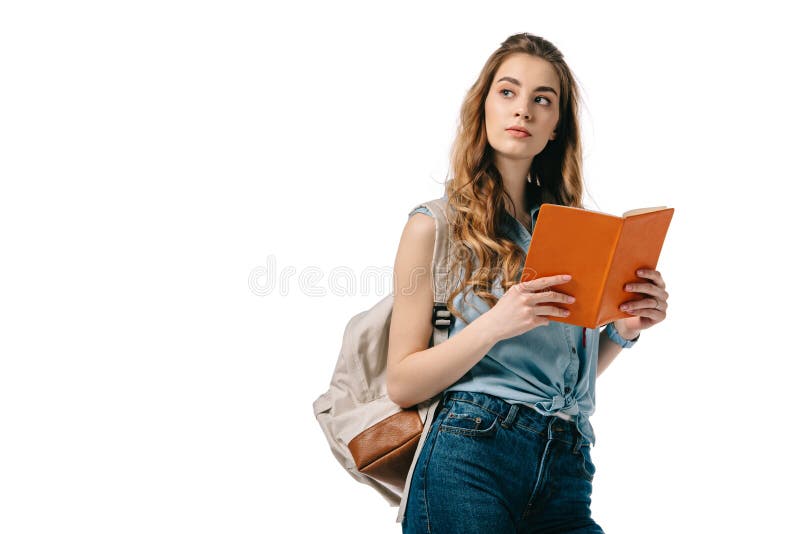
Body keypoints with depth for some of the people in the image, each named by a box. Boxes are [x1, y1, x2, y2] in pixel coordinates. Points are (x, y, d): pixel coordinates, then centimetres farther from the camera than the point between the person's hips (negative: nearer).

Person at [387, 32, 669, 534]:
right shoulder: (437, 224, 0)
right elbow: (403, 384, -6)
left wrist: (623, 330, 0)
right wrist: (495, 325, -19)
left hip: (566, 471, 4)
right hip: (469, 452, -4)